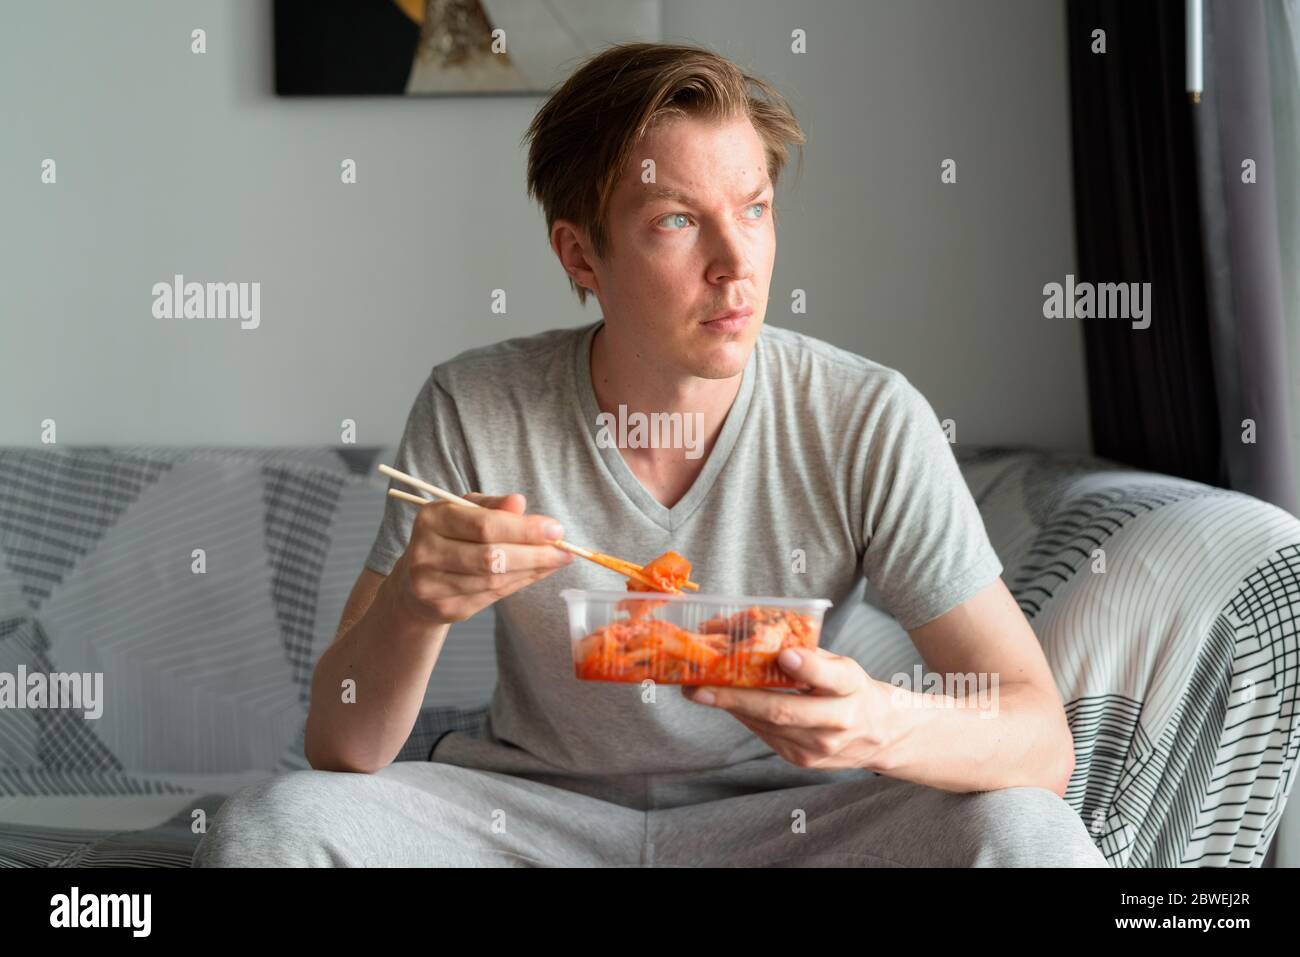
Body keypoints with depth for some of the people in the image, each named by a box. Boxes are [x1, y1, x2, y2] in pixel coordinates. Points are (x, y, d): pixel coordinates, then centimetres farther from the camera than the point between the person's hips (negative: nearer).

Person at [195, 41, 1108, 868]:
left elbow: (1041, 741, -16)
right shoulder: (475, 411, -12)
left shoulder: (870, 421, -14)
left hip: (781, 815, 0)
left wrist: (883, 725, -39)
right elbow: (339, 752, -12)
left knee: (1029, 835, -27)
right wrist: (413, 609, -34)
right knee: (268, 824, -25)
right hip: (528, 812, 0)